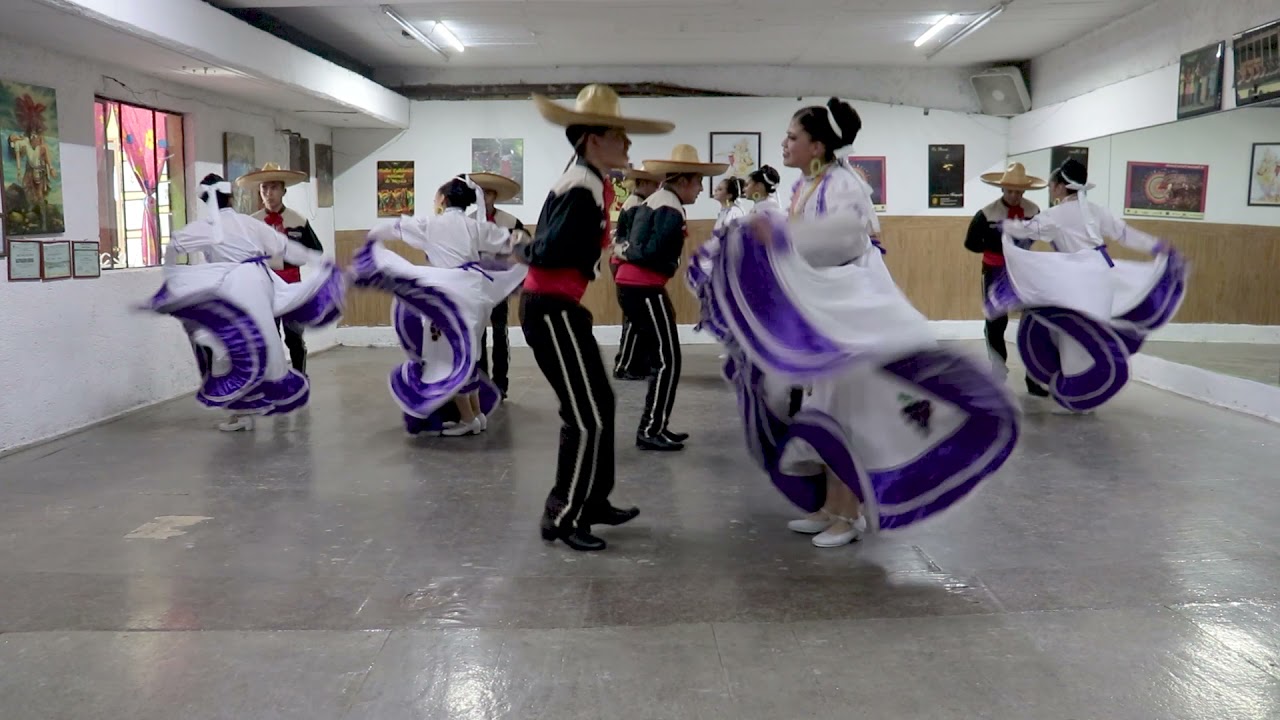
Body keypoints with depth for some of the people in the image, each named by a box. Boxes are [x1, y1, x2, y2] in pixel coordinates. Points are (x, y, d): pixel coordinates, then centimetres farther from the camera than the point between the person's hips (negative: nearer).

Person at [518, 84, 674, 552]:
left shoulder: (585, 181, 14)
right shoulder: (584, 190, -19)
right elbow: (551, 250, -23)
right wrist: (523, 252, -5)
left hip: (560, 307, 11)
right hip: (551, 309, -11)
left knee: (598, 406, 16)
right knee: (587, 417, -6)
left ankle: (593, 501, 28)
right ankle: (562, 517, 6)